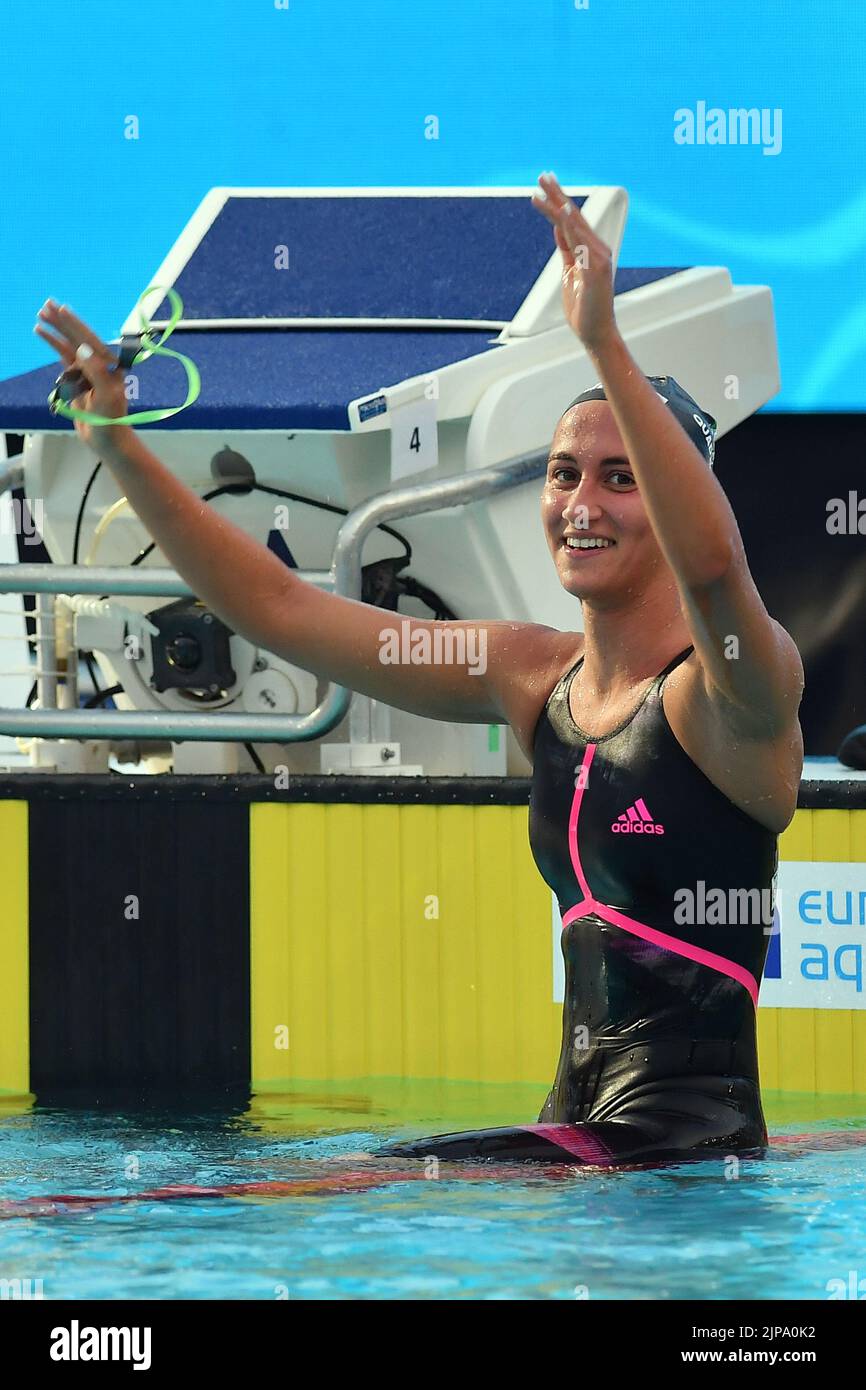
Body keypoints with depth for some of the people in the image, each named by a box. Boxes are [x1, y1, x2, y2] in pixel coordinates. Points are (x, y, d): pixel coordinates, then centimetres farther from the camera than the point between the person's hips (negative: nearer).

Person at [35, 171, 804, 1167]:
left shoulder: (735, 686, -9)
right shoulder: (533, 675, 12)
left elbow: (713, 565, -34)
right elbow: (273, 608, 14)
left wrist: (604, 345, -43)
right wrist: (119, 447, 5)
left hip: (689, 1146, -7)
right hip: (578, 1122, 7)